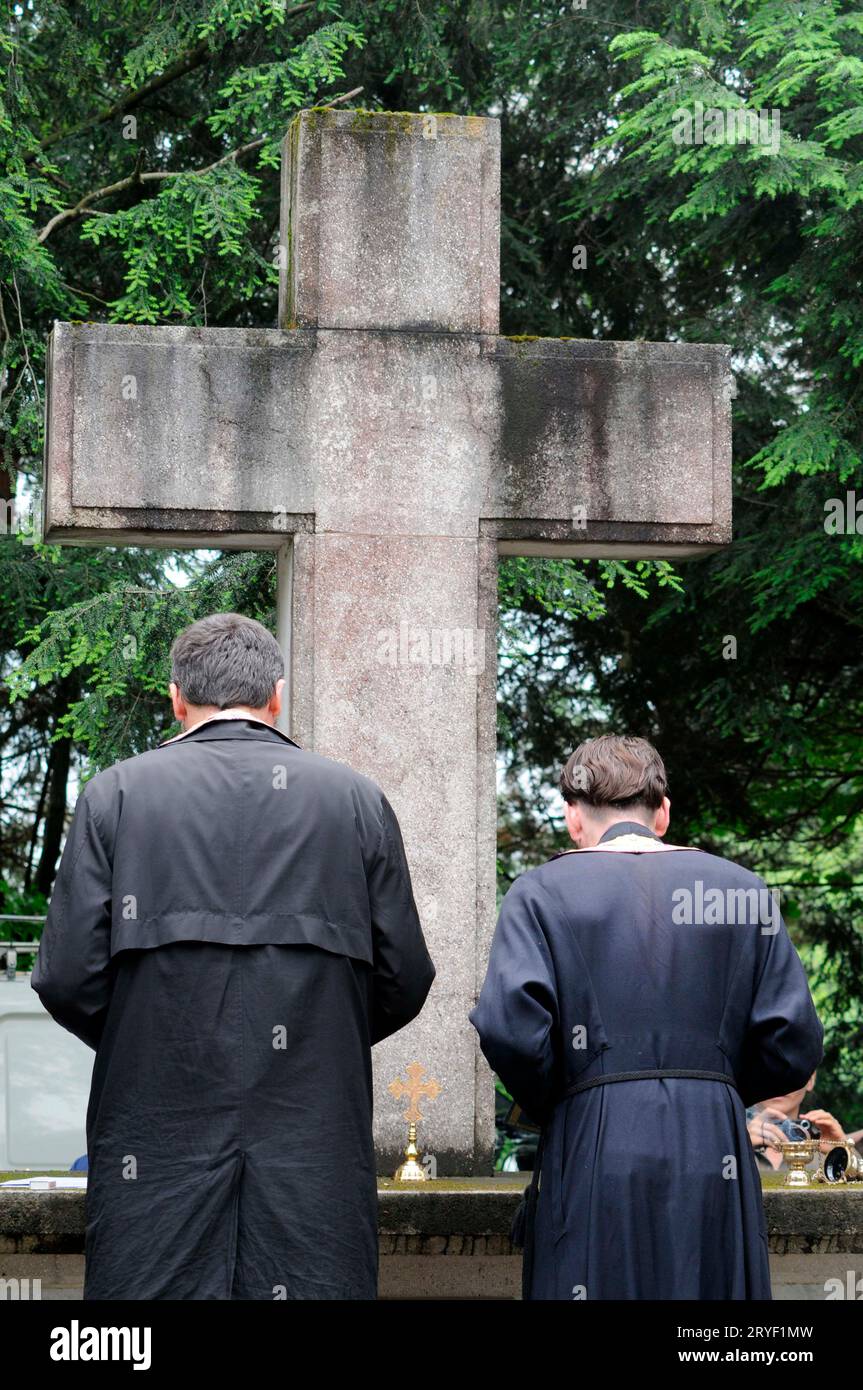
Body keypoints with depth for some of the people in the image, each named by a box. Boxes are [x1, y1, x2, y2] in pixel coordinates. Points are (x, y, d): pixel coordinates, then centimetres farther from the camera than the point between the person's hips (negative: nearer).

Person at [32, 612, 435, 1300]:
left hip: (159, 1134, 0)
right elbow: (404, 982, 4)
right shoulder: (357, 799, 4)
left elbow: (68, 980, -3)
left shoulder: (115, 793, 1)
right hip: (315, 1134, 1)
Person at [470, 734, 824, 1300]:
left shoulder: (541, 892, 2)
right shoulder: (743, 890, 8)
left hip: (594, 1159, -1)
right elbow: (794, 1046, 3)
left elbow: (511, 1029, -12)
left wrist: (554, 1109, 6)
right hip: (716, 1160, 2)